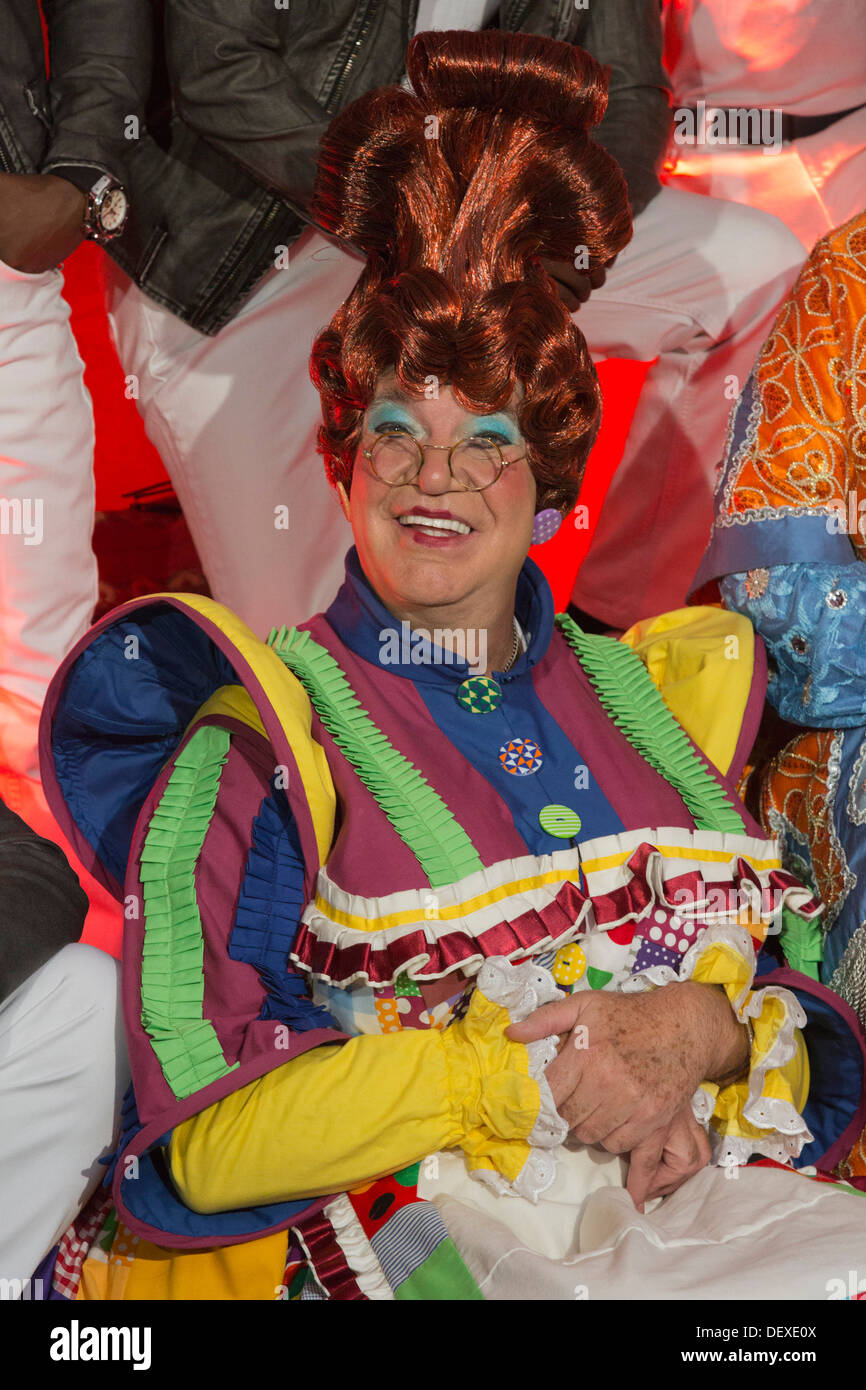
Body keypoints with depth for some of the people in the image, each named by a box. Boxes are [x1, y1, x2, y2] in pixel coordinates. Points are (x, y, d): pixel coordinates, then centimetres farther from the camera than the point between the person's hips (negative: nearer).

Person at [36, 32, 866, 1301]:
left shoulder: (653, 701, 16)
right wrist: (527, 1077, -11)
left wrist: (705, 1031, -8)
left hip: (710, 1215, 4)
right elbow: (197, 1135, -5)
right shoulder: (258, 736, 3)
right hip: (412, 1230, -3)